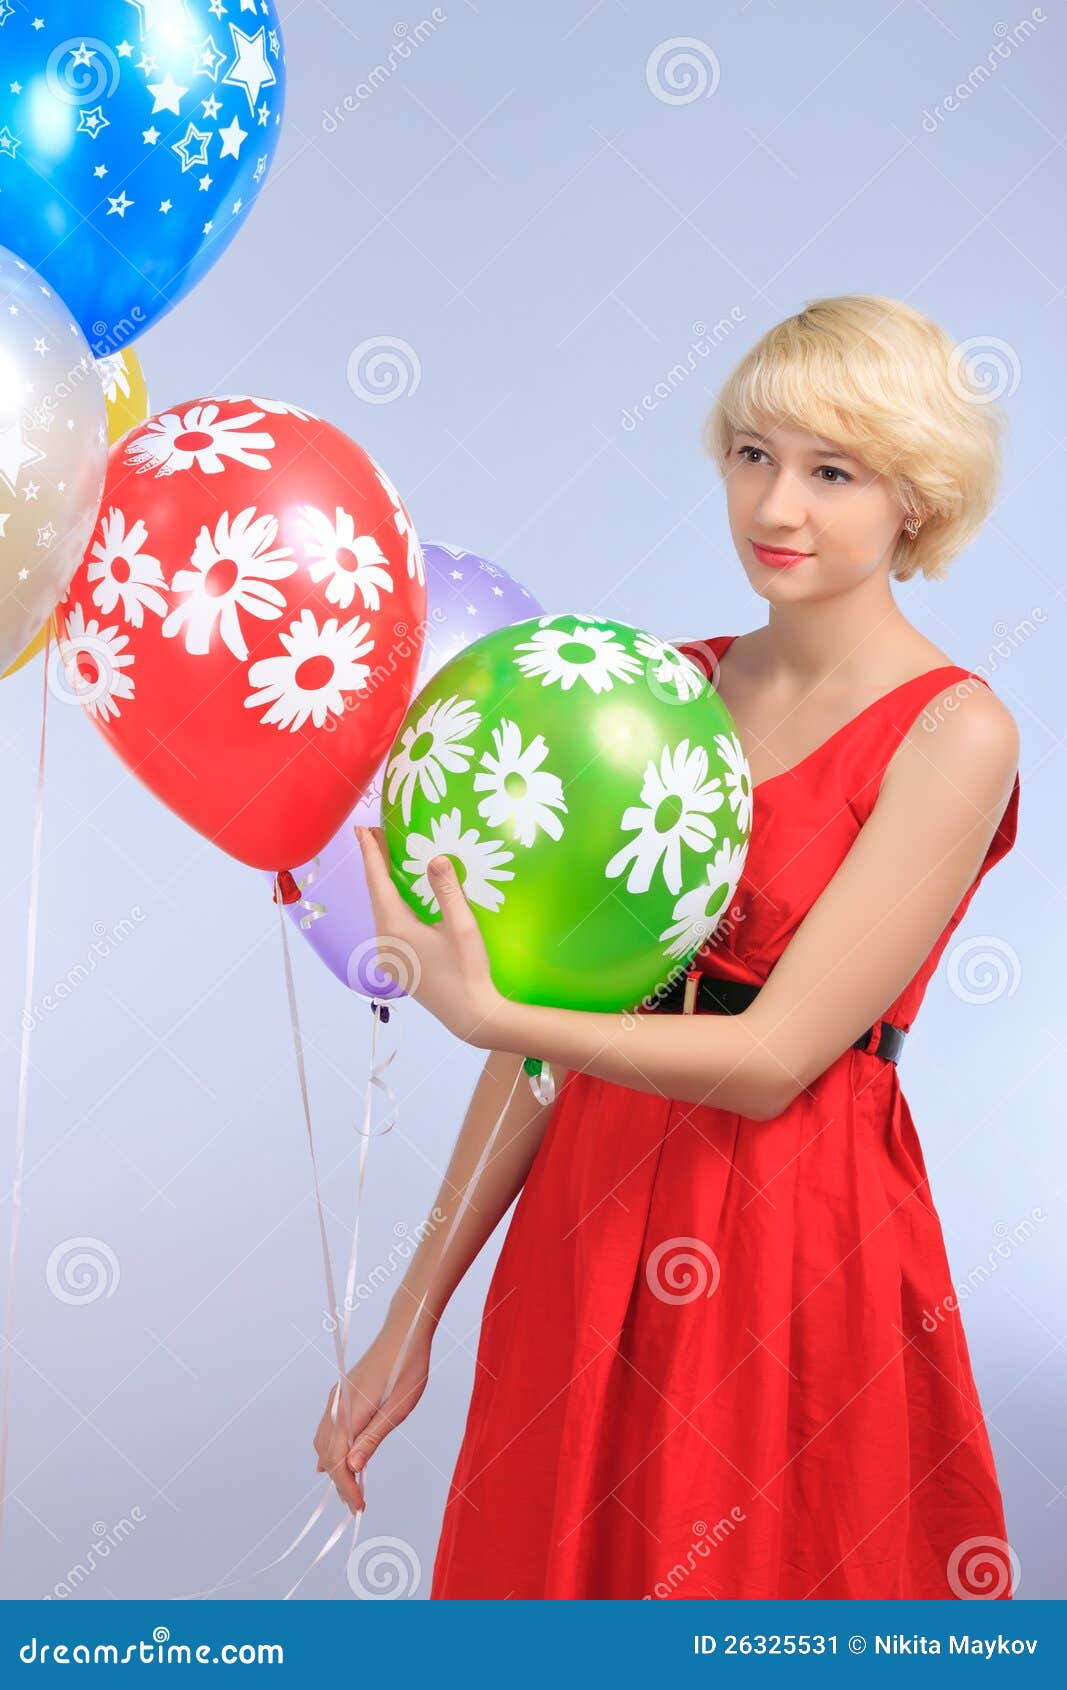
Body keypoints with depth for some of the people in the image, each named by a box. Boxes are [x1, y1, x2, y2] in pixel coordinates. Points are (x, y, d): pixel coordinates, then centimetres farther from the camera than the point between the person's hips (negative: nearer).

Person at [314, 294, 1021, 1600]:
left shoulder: (955, 733, -11)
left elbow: (774, 1059, -16)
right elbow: (558, 1001, 3)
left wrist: (483, 1016, -27)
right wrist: (414, 1317, 3)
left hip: (802, 1255, -4)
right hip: (588, 1228, 5)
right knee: (545, 1568, 17)